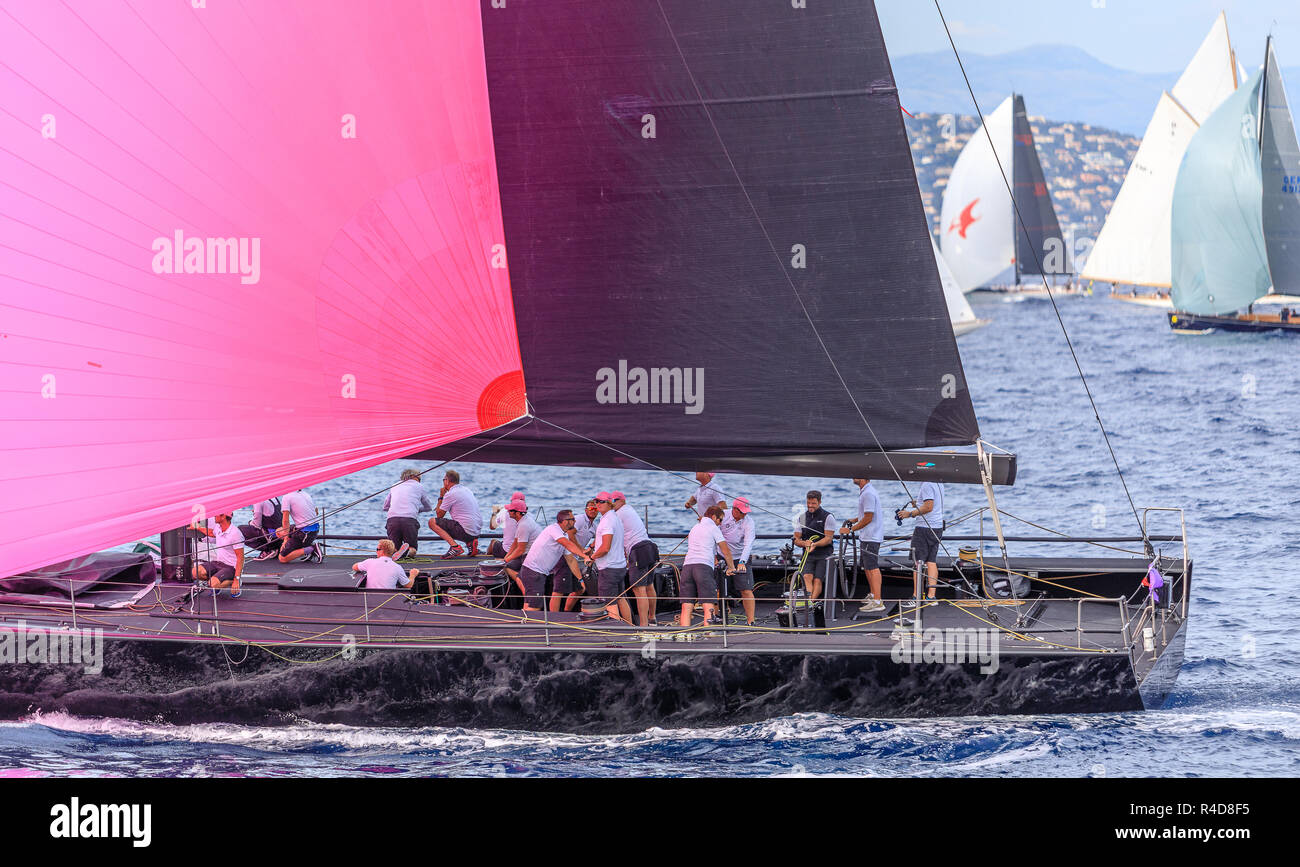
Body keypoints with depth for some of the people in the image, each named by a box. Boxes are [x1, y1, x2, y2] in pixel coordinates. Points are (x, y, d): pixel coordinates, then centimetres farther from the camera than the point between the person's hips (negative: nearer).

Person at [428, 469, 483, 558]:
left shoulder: (450, 494, -9)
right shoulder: (467, 489, 16)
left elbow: (439, 515, -1)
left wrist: (441, 497, 11)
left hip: (466, 532, -8)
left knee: (432, 522, -5)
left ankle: (455, 546, -18)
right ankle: (470, 543, 10)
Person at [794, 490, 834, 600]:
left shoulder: (828, 517, 0)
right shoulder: (802, 518, 14)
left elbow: (828, 538, -9)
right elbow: (796, 539, 12)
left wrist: (815, 544, -26)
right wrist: (804, 543, -12)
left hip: (823, 555, -3)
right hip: (808, 555, 3)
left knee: (817, 580, -18)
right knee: (807, 577, -21)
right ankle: (809, 598, -38)